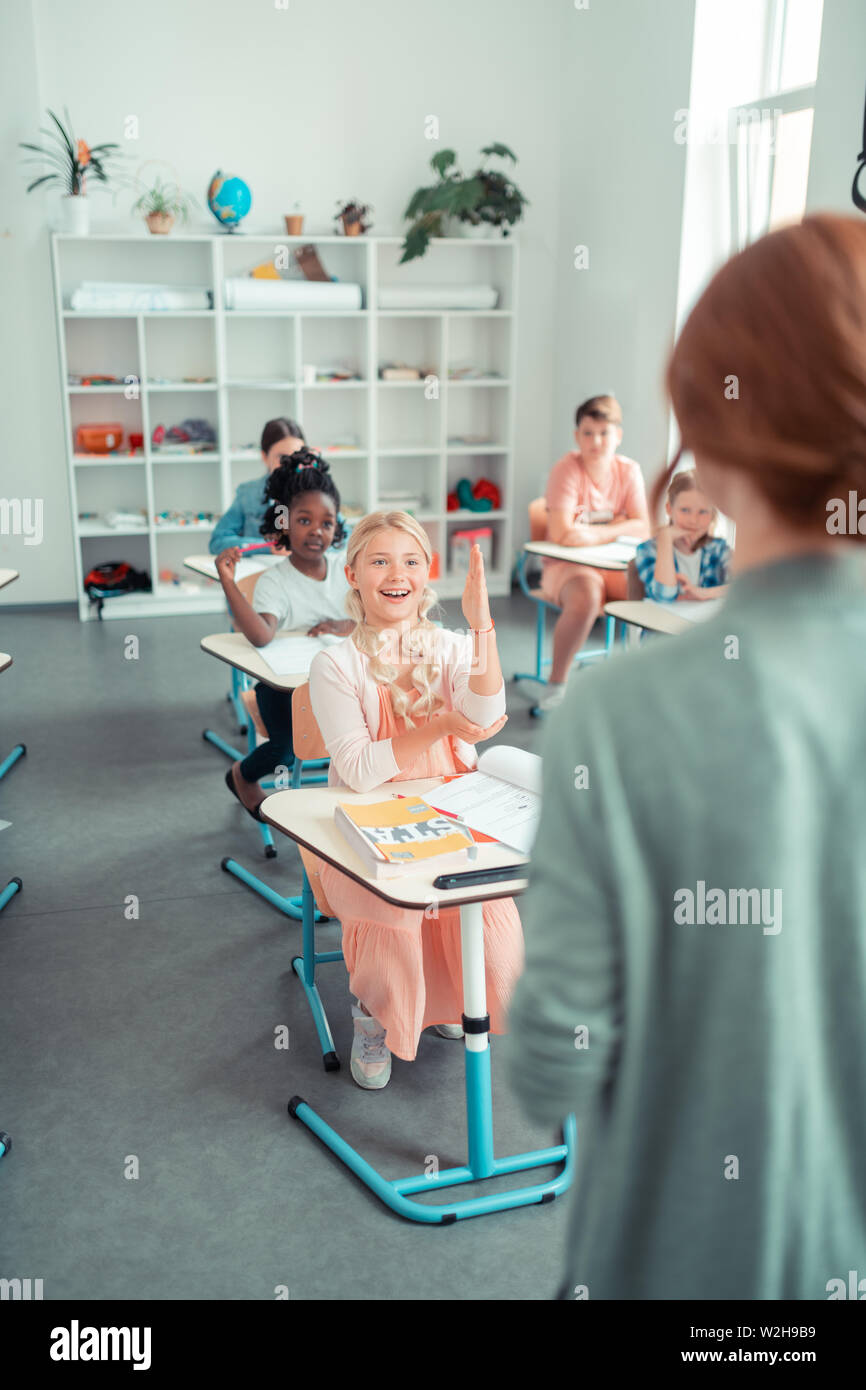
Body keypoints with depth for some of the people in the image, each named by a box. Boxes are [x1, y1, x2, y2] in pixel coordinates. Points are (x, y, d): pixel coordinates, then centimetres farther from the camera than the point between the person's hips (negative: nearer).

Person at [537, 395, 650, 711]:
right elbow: (561, 534, -23)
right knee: (586, 599, -37)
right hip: (567, 565, -4)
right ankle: (557, 682, -15)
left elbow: (643, 529, -3)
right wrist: (618, 525, -10)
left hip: (617, 565, 4)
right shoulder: (567, 469, -11)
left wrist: (596, 534, -17)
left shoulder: (628, 471, 3)